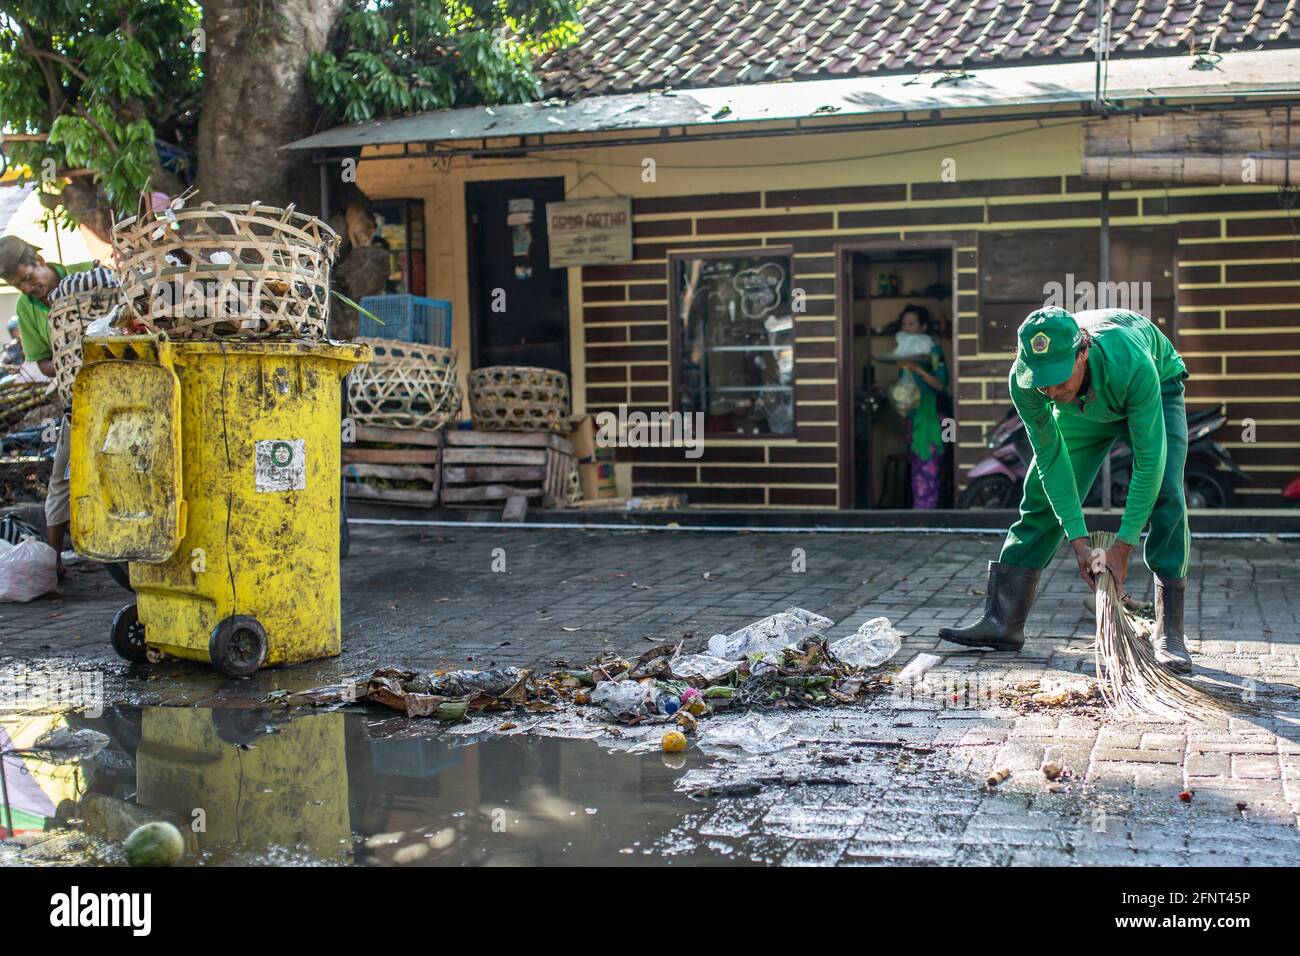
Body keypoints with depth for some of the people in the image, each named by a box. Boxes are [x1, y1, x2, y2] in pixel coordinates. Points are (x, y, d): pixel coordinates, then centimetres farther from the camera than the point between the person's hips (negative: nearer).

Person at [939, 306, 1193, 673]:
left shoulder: (1131, 364, -45)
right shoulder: (1023, 381, -35)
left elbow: (1148, 460, -36)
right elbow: (1051, 457, -22)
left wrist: (1123, 545, -33)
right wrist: (1078, 539, -24)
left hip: (1158, 387, -3)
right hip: (1081, 406, 3)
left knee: (1165, 496, -21)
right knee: (1040, 498, -3)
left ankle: (1168, 632, -13)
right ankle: (1002, 622, 4)